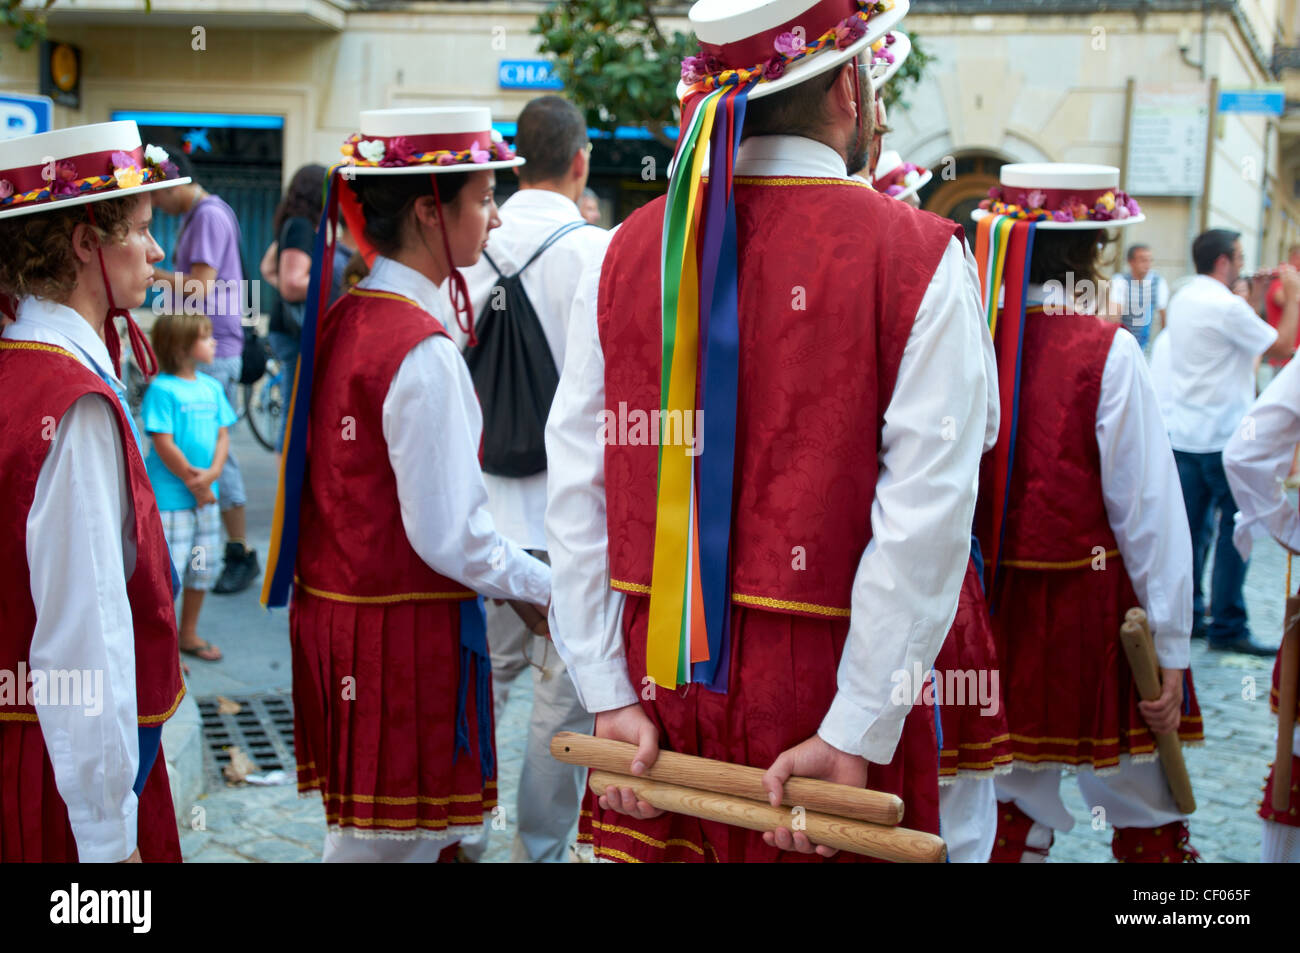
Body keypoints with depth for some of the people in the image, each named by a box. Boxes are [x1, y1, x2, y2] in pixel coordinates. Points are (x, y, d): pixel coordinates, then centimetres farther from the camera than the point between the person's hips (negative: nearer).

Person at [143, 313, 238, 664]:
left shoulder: (212, 387, 8)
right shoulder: (162, 389, -13)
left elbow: (222, 435, 7)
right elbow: (164, 444, -16)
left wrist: (212, 474, -10)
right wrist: (193, 483, -12)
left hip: (206, 495, 7)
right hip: (170, 497, -7)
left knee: (202, 568, 14)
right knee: (167, 570, -5)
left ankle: (188, 634, 30)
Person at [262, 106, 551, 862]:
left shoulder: (340, 319, 7)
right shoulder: (423, 352, -20)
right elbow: (450, 537, -21)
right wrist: (550, 587, -6)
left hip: (332, 615, 9)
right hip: (406, 633, -9)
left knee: (360, 831, 17)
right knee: (401, 838, 3)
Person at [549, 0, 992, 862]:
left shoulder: (629, 249, 4)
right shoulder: (919, 258, -7)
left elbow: (577, 487, 0)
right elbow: (925, 520, -15)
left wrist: (610, 696, 1)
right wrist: (854, 738, -12)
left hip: (654, 680, 4)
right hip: (819, 687, -3)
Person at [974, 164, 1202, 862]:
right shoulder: (1108, 353, -13)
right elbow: (1148, 511, -12)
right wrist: (1170, 647, -6)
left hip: (998, 602, 4)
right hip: (1092, 608, -4)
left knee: (1018, 810, 15)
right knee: (1146, 813, 12)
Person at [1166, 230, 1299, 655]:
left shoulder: (1182, 299, 10)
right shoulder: (1227, 306, -17)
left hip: (1184, 432, 8)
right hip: (1224, 437, -8)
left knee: (1188, 527, 11)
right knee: (1236, 531, -1)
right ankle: (1227, 627, 2)